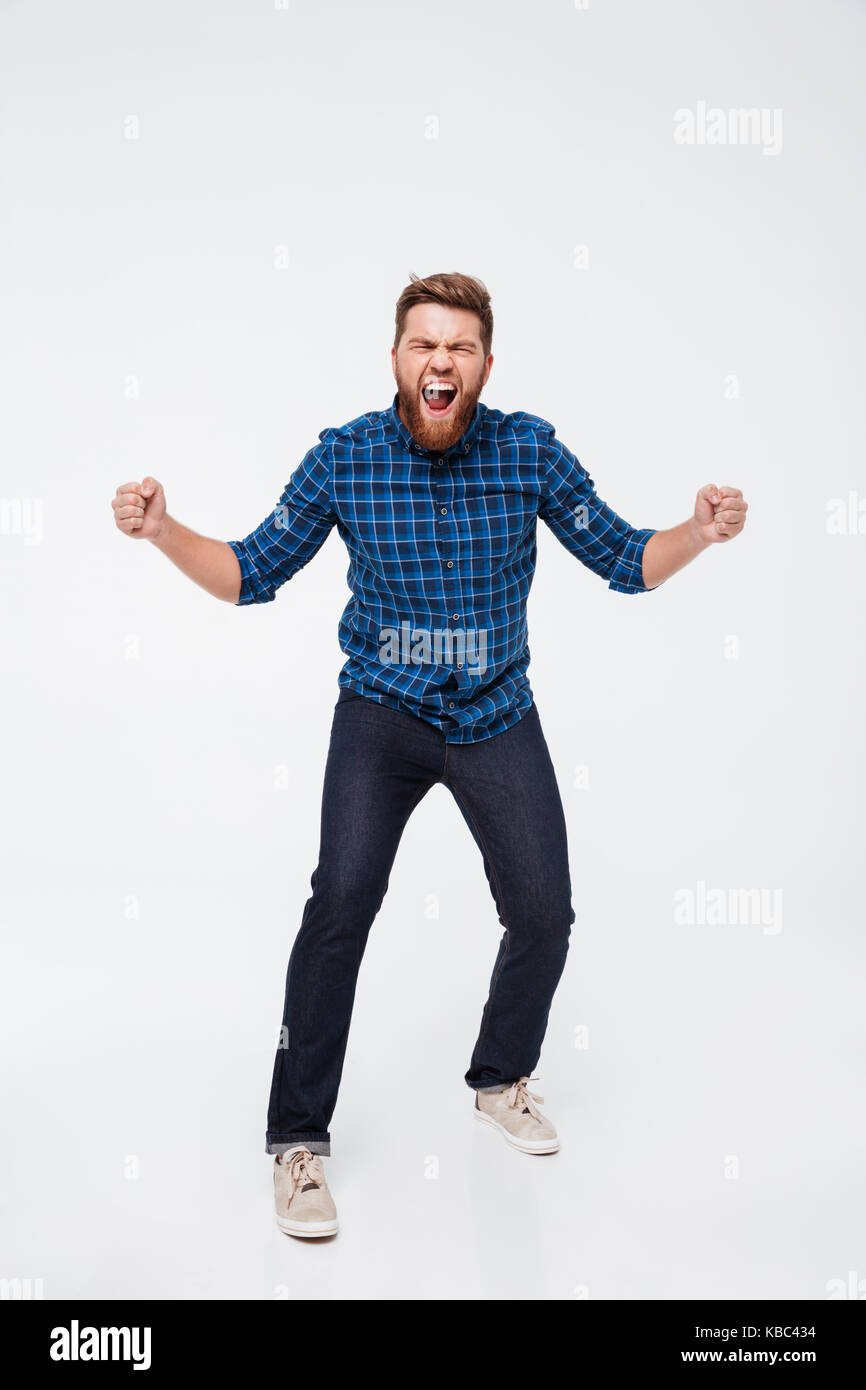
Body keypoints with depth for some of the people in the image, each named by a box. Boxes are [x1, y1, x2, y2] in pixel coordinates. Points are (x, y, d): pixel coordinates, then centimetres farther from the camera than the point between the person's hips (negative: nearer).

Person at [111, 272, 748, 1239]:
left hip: (498, 720, 2)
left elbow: (624, 561, -2)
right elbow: (251, 575, -4)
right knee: (340, 904, -17)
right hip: (381, 715, -2)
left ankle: (500, 1082, 32)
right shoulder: (342, 458, -10)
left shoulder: (532, 451, -9)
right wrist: (163, 531, -21)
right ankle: (297, 1139, 0)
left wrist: (699, 534, -22)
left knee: (544, 914, 2)